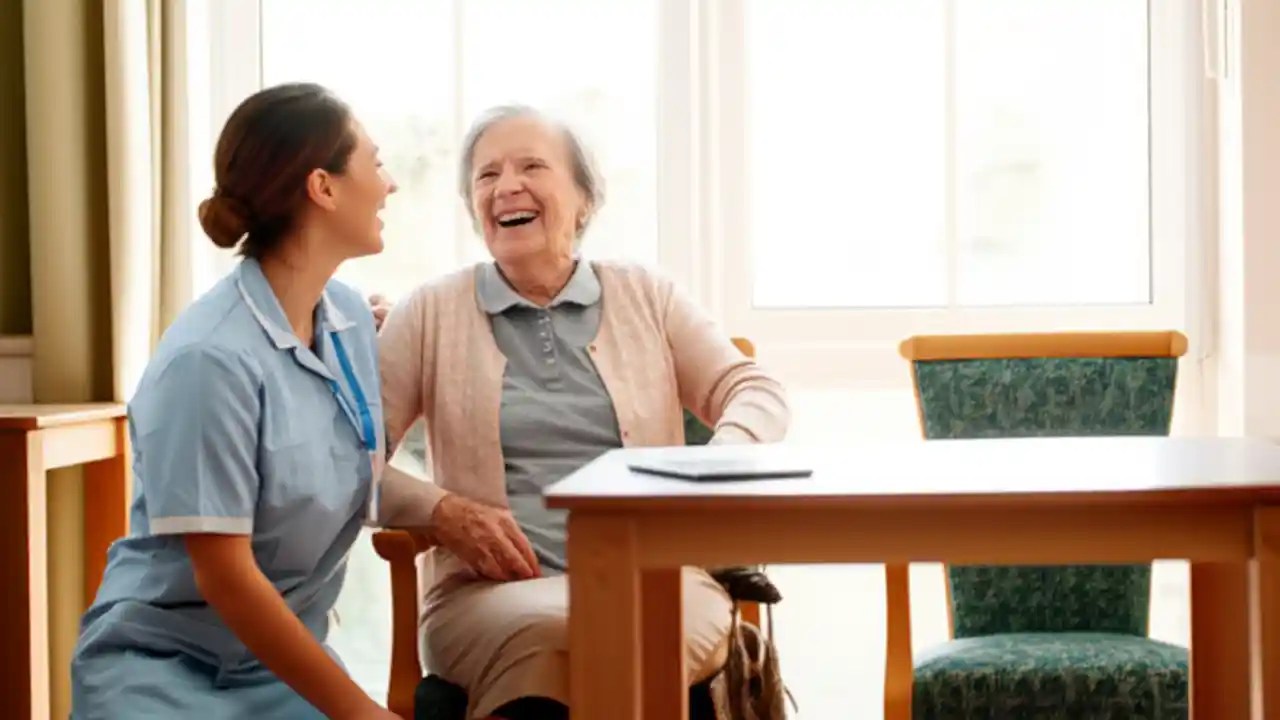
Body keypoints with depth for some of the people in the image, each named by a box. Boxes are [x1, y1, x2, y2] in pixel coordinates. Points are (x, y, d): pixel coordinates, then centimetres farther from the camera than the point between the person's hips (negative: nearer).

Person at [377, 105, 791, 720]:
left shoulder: (645, 296, 15)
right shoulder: (430, 314, 11)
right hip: (492, 592, -1)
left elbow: (757, 393, 10)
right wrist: (442, 512, -11)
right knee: (544, 636, -37)